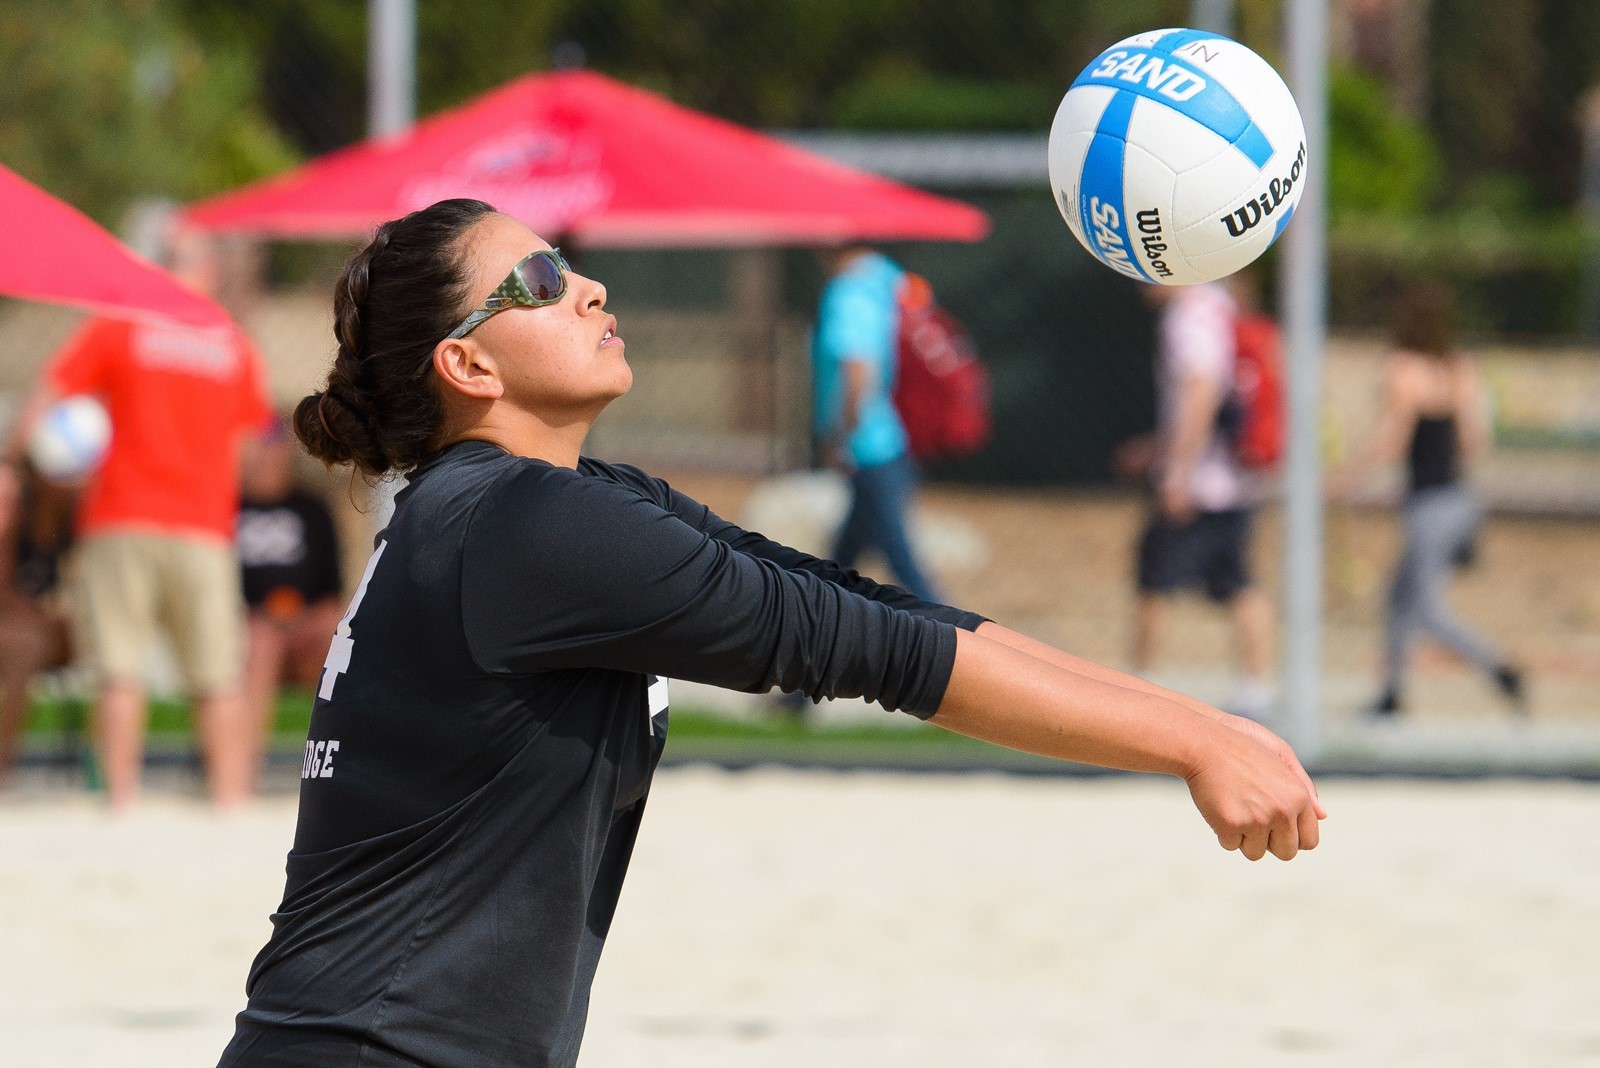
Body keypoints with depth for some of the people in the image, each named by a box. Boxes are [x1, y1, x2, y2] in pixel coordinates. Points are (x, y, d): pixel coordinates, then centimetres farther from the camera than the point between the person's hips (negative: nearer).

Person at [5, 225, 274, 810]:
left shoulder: (115, 328, 3)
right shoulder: (236, 345, 9)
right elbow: (253, 439, 18)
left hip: (122, 520, -1)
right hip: (205, 529, 1)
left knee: (120, 673, -3)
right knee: (219, 679, 4)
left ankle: (122, 799, -10)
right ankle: (231, 798, -4)